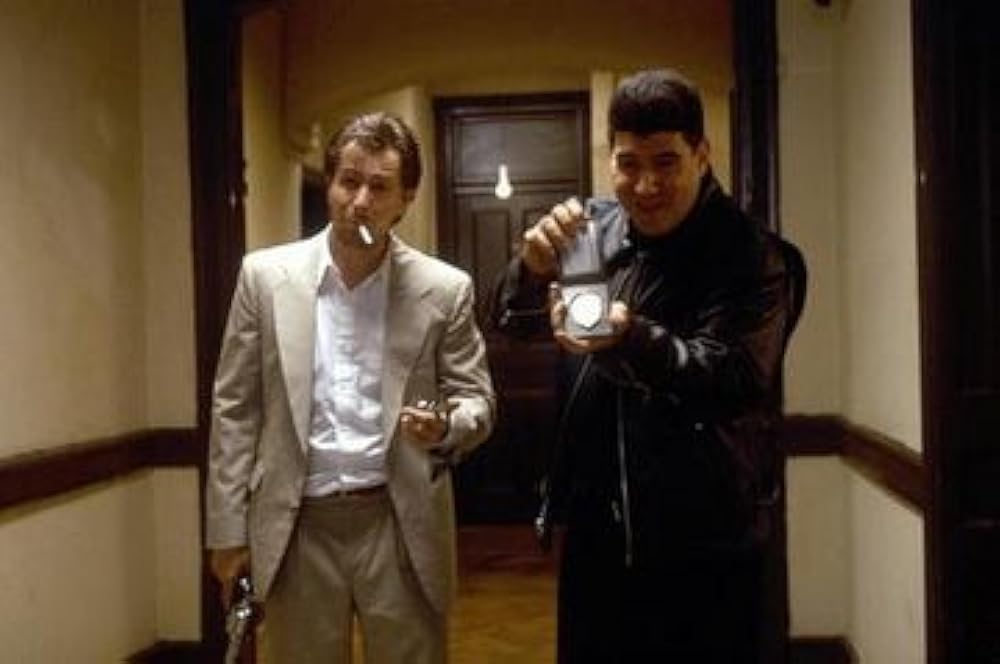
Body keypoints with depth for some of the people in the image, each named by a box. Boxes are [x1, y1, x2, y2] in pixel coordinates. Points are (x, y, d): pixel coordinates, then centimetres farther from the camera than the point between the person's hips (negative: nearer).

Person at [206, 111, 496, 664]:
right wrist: (228, 528, 1)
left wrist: (444, 426, -21)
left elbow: (476, 399, 3)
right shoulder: (266, 275, -1)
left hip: (401, 525, 0)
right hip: (296, 526, 1)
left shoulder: (445, 288, -3)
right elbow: (234, 408, 2)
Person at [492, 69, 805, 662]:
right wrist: (535, 267, -17)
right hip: (597, 523, 5)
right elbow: (512, 322, 5)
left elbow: (732, 377, -22)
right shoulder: (599, 225, 4)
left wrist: (630, 338, -38)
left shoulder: (752, 256, -11)